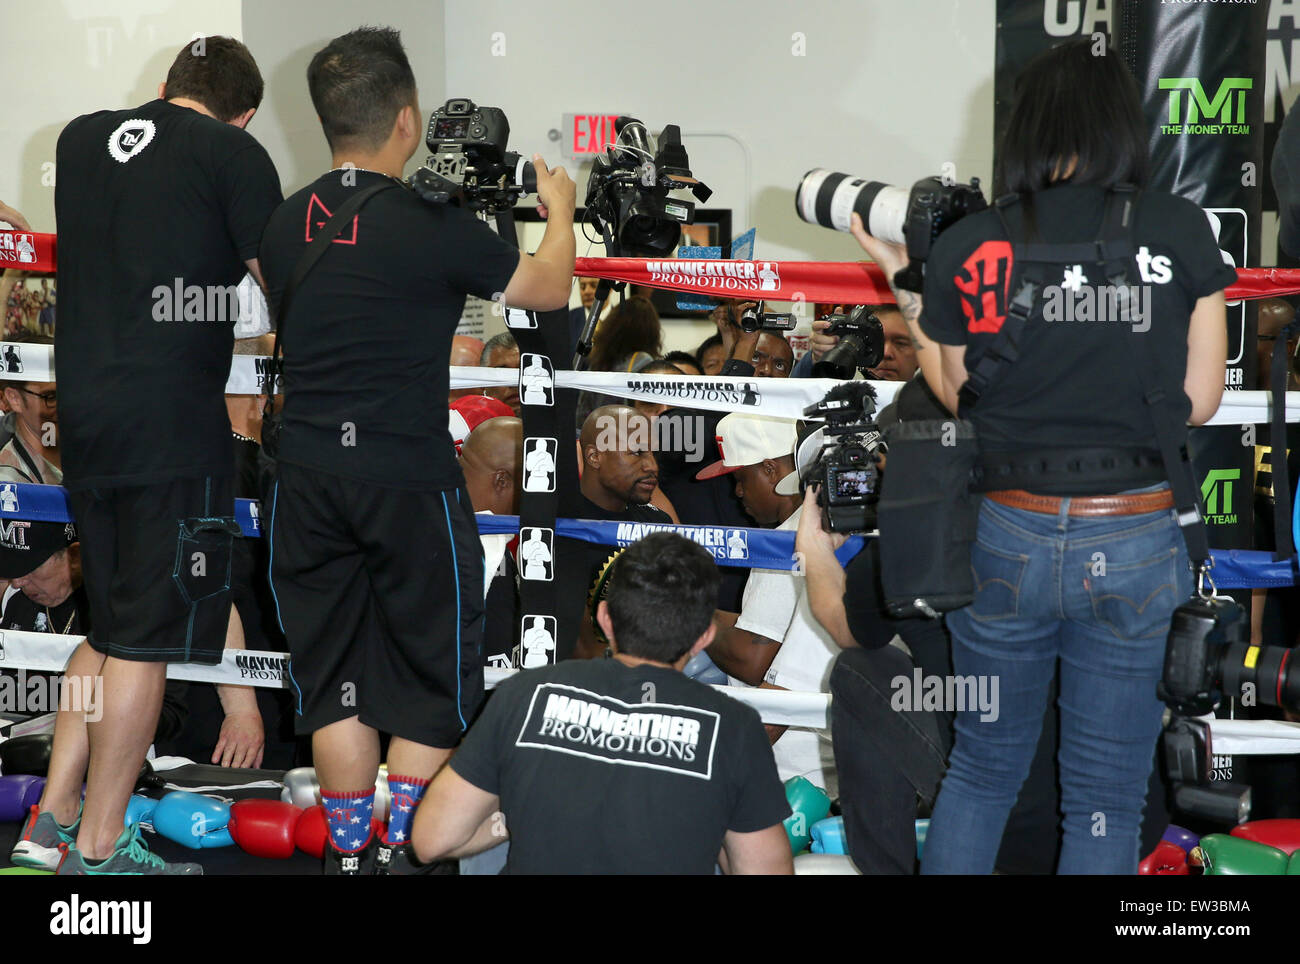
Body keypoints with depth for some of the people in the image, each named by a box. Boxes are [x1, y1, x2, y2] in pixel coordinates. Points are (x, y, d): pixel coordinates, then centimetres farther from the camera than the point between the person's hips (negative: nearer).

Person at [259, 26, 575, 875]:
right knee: (434, 678, 9)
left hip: (309, 477, 5)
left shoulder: (285, 226, 3)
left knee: (333, 678, 13)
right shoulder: (435, 230, -14)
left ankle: (348, 853, 18)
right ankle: (399, 851, 8)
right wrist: (559, 207, 21)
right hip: (409, 478, -5)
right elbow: (551, 289, 1)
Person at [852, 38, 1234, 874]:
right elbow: (1199, 400, -2)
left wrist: (904, 284, 15)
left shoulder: (967, 247, -4)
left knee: (982, 771, 19)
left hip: (1009, 535, 1)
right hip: (1137, 547, -1)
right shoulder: (1181, 230, -6)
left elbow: (959, 397, 8)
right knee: (1105, 802, 10)